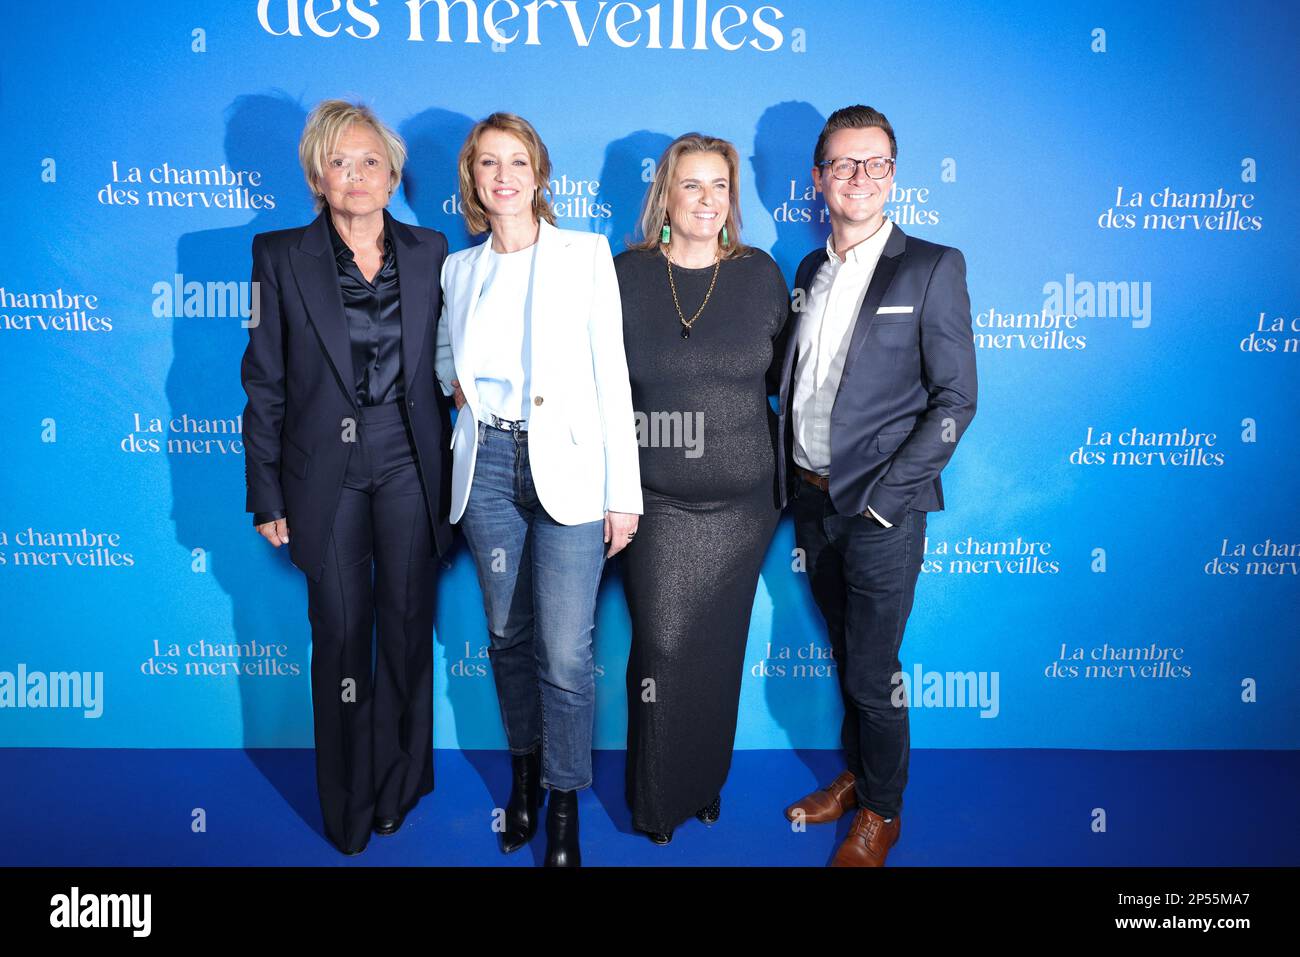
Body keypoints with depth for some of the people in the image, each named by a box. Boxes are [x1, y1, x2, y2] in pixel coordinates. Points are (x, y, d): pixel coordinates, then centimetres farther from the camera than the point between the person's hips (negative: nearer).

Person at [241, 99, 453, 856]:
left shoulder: (430, 252, 4)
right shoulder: (281, 256, -1)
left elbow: (443, 364, 7)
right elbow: (264, 381, 0)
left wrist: (452, 468, 3)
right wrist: (267, 494, -2)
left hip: (410, 465, 1)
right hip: (327, 470, -1)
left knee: (408, 629, 10)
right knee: (341, 637, 7)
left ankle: (400, 786, 30)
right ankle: (348, 807, 25)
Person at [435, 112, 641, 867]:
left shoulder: (585, 253, -1)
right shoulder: (460, 268, 10)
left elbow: (612, 374, -5)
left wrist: (624, 492, -9)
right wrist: (460, 385, 3)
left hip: (566, 466, -4)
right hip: (488, 465, 4)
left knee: (565, 652, -5)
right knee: (508, 635, 13)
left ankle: (564, 810, 15)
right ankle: (525, 774, 34)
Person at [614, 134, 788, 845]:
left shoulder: (761, 275, 2)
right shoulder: (625, 276, -1)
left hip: (742, 501, 1)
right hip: (655, 500, -1)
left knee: (718, 649, 12)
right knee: (662, 648, 0)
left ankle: (706, 783, 34)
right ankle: (656, 801, 21)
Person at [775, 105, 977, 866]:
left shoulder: (933, 268, -6)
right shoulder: (810, 271, 11)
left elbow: (956, 399, -10)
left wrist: (884, 496, -15)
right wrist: (793, 479, 6)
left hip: (880, 510, -5)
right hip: (813, 501, 5)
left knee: (872, 673, 2)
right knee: (845, 656, 19)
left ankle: (881, 813, 24)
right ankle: (855, 776, 38)